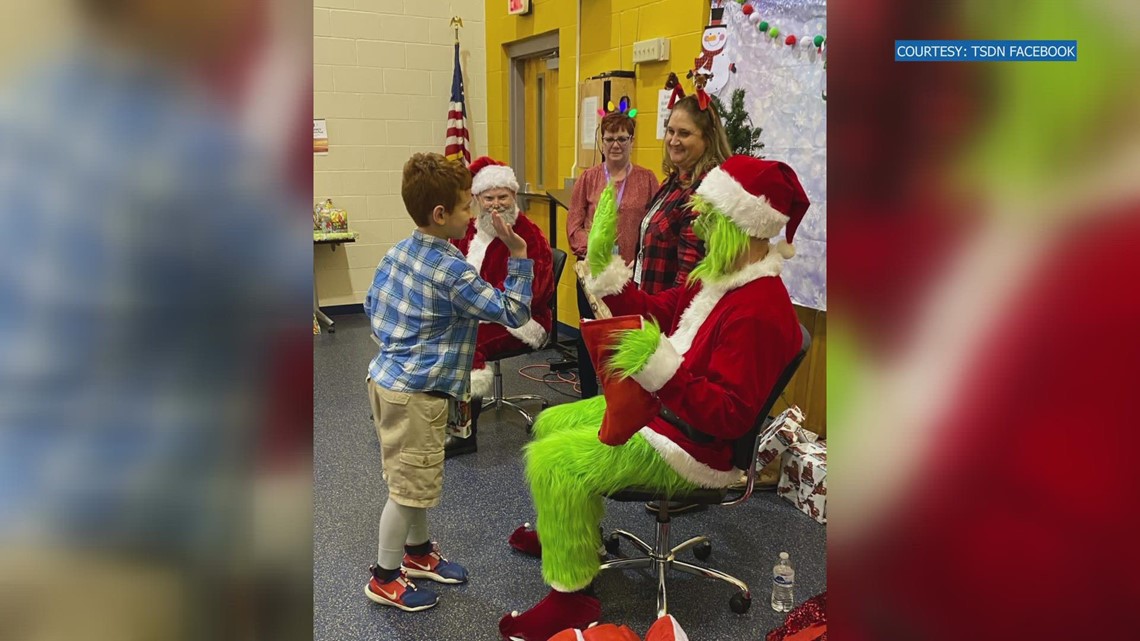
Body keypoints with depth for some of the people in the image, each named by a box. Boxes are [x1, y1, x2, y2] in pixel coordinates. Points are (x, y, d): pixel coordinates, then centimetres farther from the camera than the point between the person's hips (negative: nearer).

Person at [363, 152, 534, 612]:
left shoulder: (398, 251, 4)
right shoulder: (452, 271, -21)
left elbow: (372, 305, 16)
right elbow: (513, 313, -18)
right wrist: (519, 257, -16)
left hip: (387, 377, 9)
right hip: (416, 393, -9)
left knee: (416, 478, 23)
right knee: (409, 486, 5)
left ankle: (418, 552, 39)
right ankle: (385, 578, 19)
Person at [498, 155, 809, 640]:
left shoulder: (759, 310, -29)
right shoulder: (717, 279, 2)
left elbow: (729, 415, -31)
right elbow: (657, 313, 10)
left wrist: (661, 367, -41)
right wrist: (606, 266, 2)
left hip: (696, 445, -10)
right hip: (659, 408, 11)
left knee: (553, 460, -20)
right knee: (550, 424, 20)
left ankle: (570, 600, -7)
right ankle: (567, 529, 42)